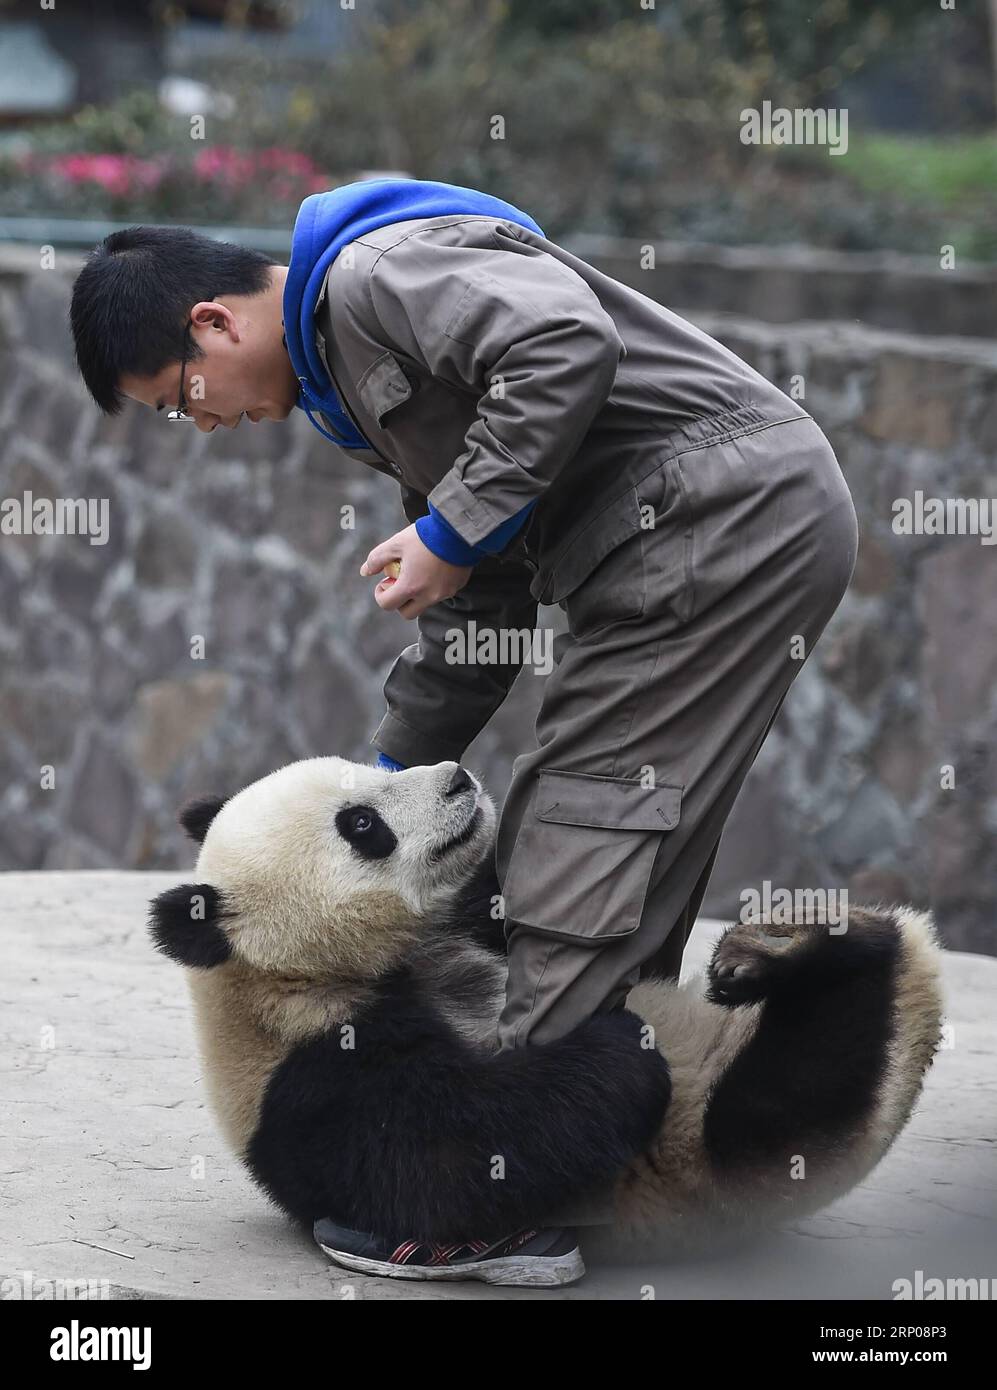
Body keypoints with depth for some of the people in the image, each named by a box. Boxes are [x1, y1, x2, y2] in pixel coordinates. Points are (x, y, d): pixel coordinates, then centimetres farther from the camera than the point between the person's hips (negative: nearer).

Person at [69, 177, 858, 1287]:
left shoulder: (375, 270, -10)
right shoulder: (346, 364, 22)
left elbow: (569, 344, -27)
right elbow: (482, 605, 25)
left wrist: (449, 531, -20)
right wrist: (397, 767, 27)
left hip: (729, 515, -11)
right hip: (759, 527, 11)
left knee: (586, 834, -11)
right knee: (620, 851, 13)